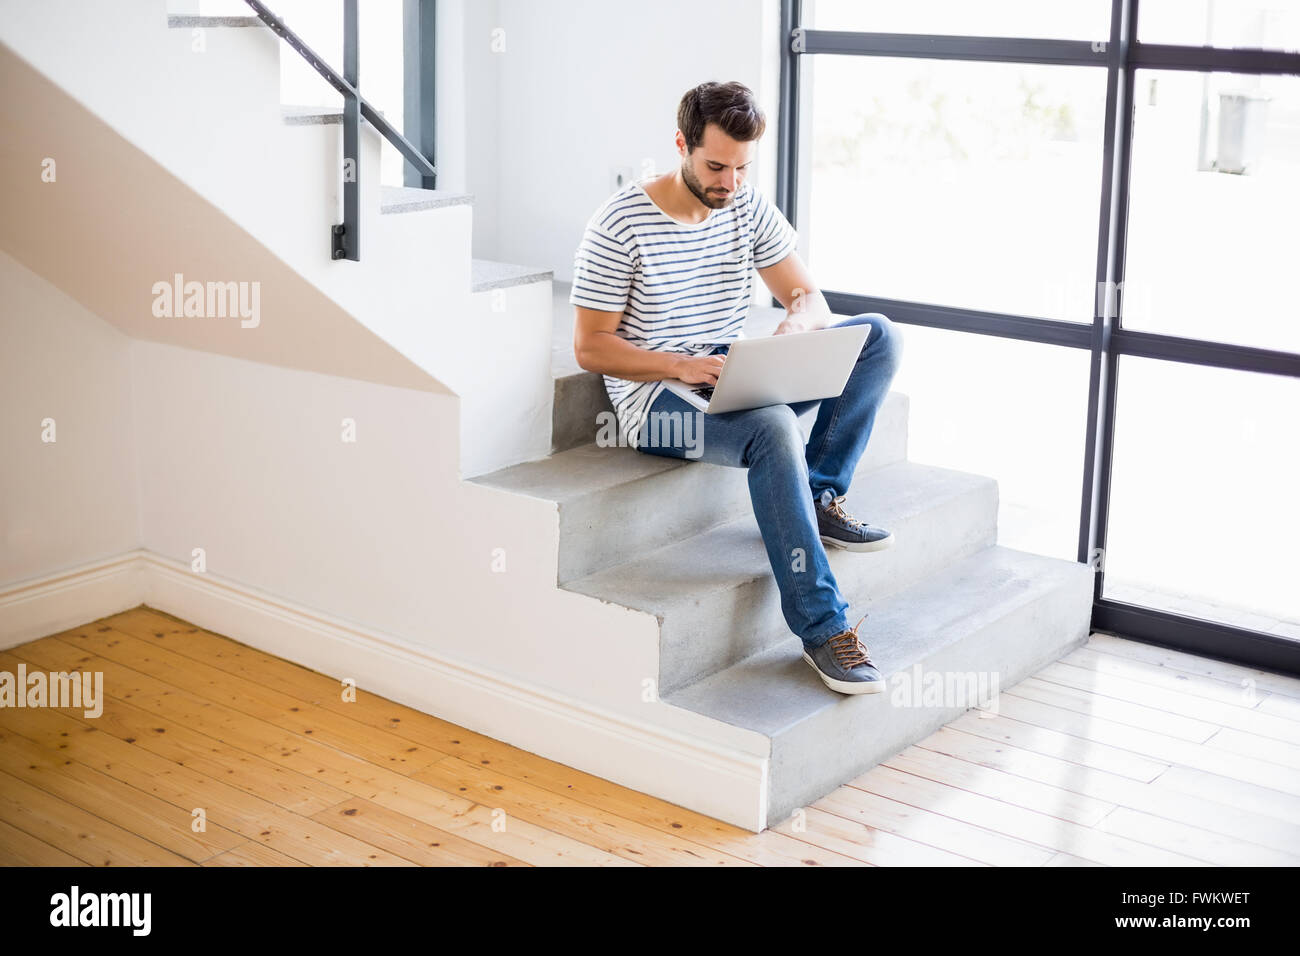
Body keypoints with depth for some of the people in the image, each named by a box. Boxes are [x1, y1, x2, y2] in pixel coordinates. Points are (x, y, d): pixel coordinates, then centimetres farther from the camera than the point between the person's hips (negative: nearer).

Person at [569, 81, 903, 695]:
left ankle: (818, 497, -14)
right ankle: (823, 630, -35)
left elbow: (811, 298, 6)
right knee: (773, 427, -38)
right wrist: (681, 365, -26)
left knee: (879, 336, -11)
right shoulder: (619, 224, -11)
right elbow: (590, 348, -11)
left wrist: (793, 327, -20)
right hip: (655, 398, -6)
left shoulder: (748, 207, 5)